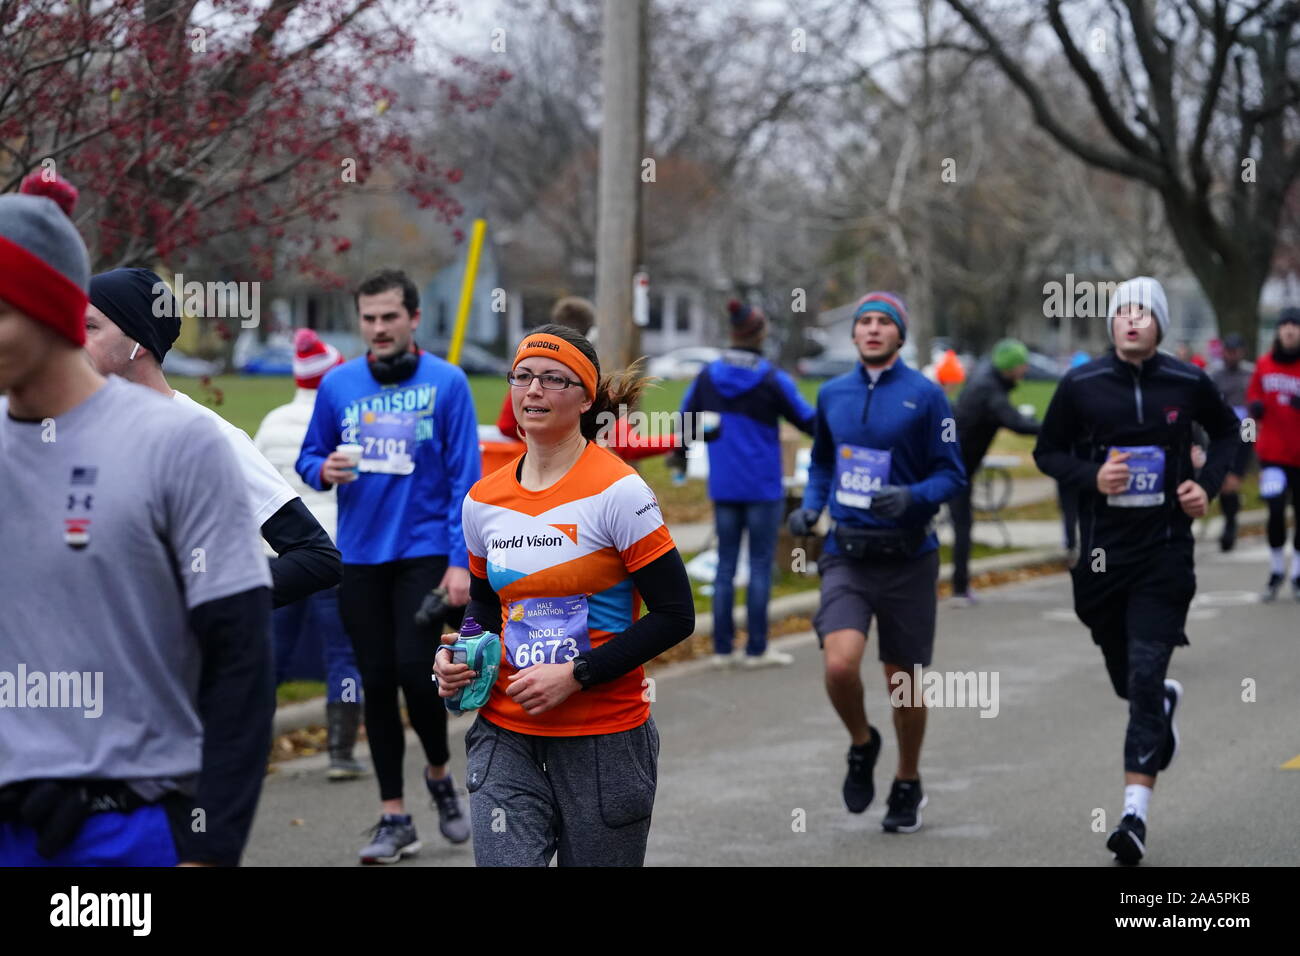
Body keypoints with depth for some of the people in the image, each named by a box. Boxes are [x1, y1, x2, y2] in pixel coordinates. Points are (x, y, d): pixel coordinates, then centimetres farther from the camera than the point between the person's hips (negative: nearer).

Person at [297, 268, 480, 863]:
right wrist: (324, 471, -10)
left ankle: (439, 772, 18)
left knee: (415, 670, -12)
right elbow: (309, 456, 14)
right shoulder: (338, 385, 5)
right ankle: (394, 818, 14)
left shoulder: (446, 383, -3)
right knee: (377, 681, 5)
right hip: (360, 555, 3)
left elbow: (465, 479, -4)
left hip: (425, 552, -3)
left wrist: (460, 561, -10)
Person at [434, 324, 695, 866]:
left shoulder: (617, 490, -11)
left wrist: (576, 675, -16)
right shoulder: (483, 500, 5)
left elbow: (674, 616, -11)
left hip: (605, 735, -3)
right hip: (506, 735, 3)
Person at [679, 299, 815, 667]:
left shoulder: (708, 375, 2)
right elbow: (808, 421, -2)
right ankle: (756, 648, 4)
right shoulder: (772, 379, -9)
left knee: (725, 563, 9)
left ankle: (722, 648, 9)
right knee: (761, 564, 2)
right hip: (763, 487, -4)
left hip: (723, 485, 4)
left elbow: (686, 419, 11)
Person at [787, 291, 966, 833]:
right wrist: (811, 505, 3)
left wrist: (913, 497, -23)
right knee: (840, 664, -19)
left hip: (906, 558, -2)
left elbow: (952, 474, -5)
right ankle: (862, 745, 13)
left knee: (902, 681, 8)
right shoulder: (833, 395, 7)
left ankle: (907, 787, 31)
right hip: (847, 555, 2)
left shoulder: (925, 396, -6)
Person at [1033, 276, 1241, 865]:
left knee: (1145, 676, -12)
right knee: (1125, 677, 15)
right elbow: (1047, 452, 6)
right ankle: (1165, 702, 53)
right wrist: (1091, 476, -13)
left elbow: (1225, 431, 17)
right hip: (1103, 550, 2)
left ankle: (1135, 814, -14)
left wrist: (1208, 486, 1)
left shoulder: (1187, 384, -2)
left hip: (1166, 550, -2)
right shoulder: (1081, 385, -4)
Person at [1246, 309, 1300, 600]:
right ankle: (1276, 571, 6)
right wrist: (1256, 406, -3)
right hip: (1272, 452, 1)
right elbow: (1253, 393, 19)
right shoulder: (1264, 364, 5)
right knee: (1275, 509, -11)